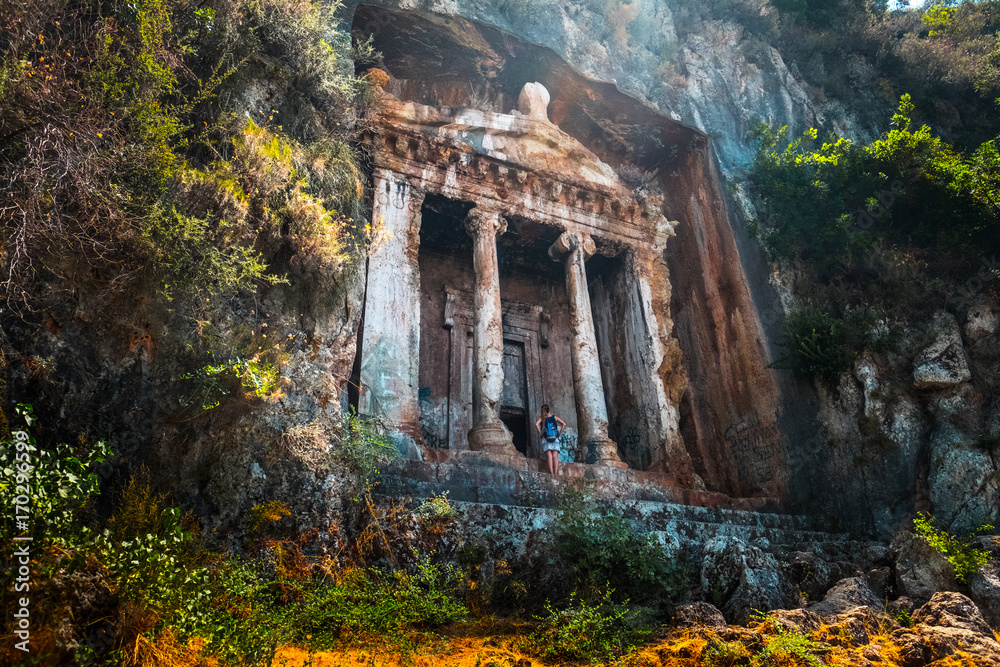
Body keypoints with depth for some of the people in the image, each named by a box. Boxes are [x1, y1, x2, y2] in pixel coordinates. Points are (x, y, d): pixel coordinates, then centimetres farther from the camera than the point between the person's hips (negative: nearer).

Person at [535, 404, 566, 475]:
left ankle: (552, 474, -20)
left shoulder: (542, 418, 5)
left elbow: (536, 424, -13)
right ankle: (555, 474, -18)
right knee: (555, 457, -6)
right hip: (555, 439, 1)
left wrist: (540, 433, -4)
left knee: (550, 457, -9)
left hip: (545, 439, -1)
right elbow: (564, 424, 0)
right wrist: (559, 434, 3)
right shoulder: (554, 417, 10)